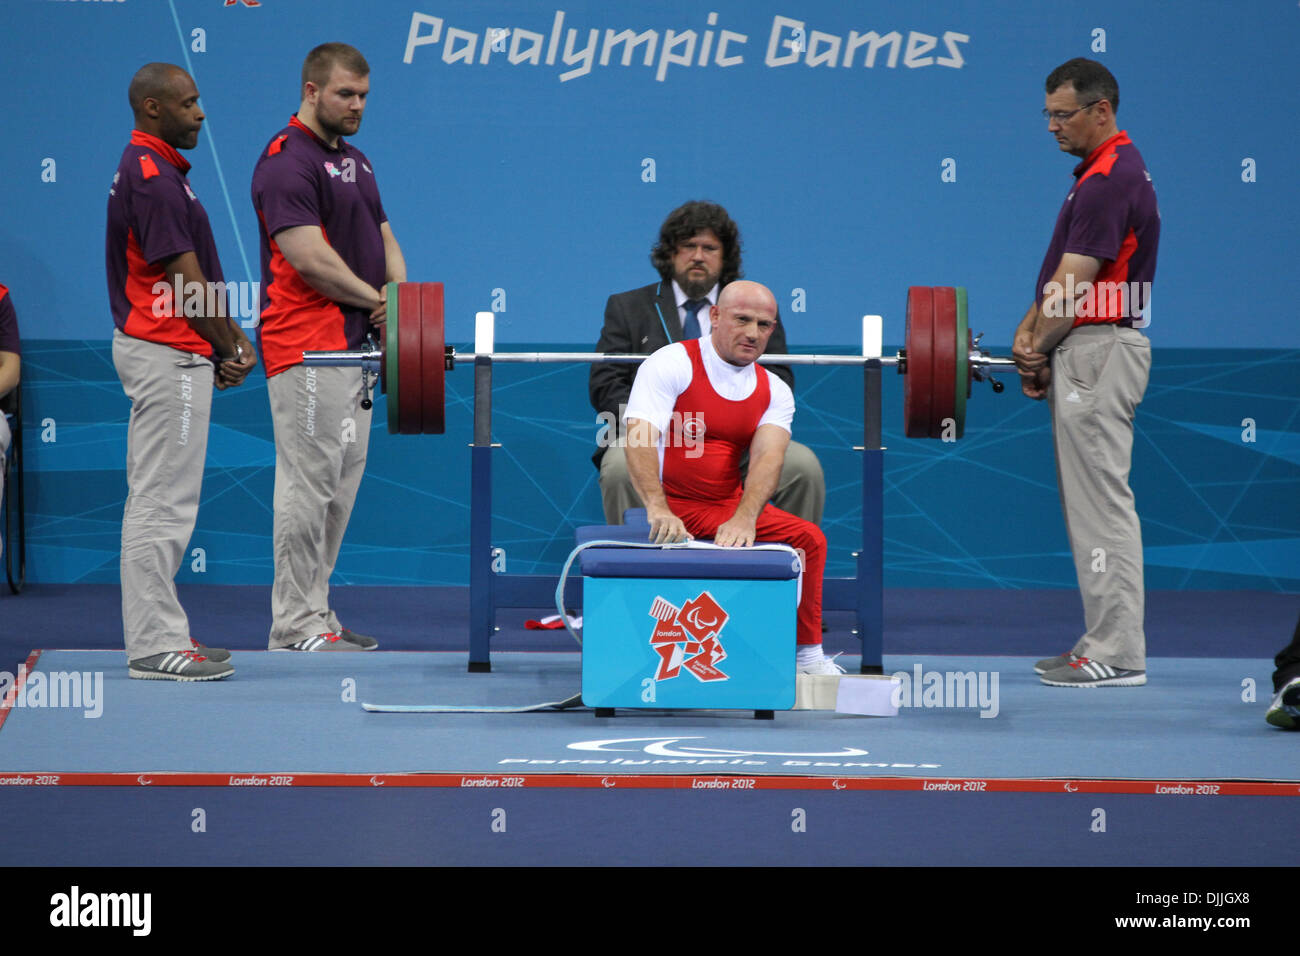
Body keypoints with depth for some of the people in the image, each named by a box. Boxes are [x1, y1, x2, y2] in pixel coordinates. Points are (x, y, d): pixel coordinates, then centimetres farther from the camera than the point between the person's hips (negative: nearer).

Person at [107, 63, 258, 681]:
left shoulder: (157, 170, 17)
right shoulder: (151, 176, -16)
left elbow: (192, 274, 20)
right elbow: (183, 278, -17)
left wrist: (231, 337, 12)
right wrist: (229, 348, -7)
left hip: (166, 354, 11)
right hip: (168, 356, -11)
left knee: (157, 501, 13)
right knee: (163, 502, -9)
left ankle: (157, 633, 18)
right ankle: (155, 646, -8)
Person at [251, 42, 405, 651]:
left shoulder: (355, 162, 18)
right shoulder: (287, 162, -12)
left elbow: (383, 237, 20)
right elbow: (309, 257, -19)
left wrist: (396, 290, 0)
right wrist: (374, 299, -9)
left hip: (353, 344, 9)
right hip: (308, 350, -9)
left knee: (341, 485, 10)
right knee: (309, 484, -8)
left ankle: (315, 613, 15)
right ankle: (295, 627, -6)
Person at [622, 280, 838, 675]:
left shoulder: (774, 391, 6)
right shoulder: (670, 364, -9)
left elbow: (768, 458, -12)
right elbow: (639, 439, -22)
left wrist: (744, 519, -33)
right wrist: (658, 510, -40)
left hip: (733, 506, 6)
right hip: (675, 508, -6)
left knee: (808, 537, -6)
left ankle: (805, 654, 7)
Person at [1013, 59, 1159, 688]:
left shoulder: (1111, 180, -16)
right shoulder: (1104, 173, 17)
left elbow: (1074, 282, -17)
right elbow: (1061, 276, 18)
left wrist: (1037, 351, -7)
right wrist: (1029, 333, 6)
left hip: (1098, 351, -11)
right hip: (1084, 352, 11)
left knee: (1101, 502, -9)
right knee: (1091, 501, 11)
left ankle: (1116, 655, -8)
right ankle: (1106, 643, 14)